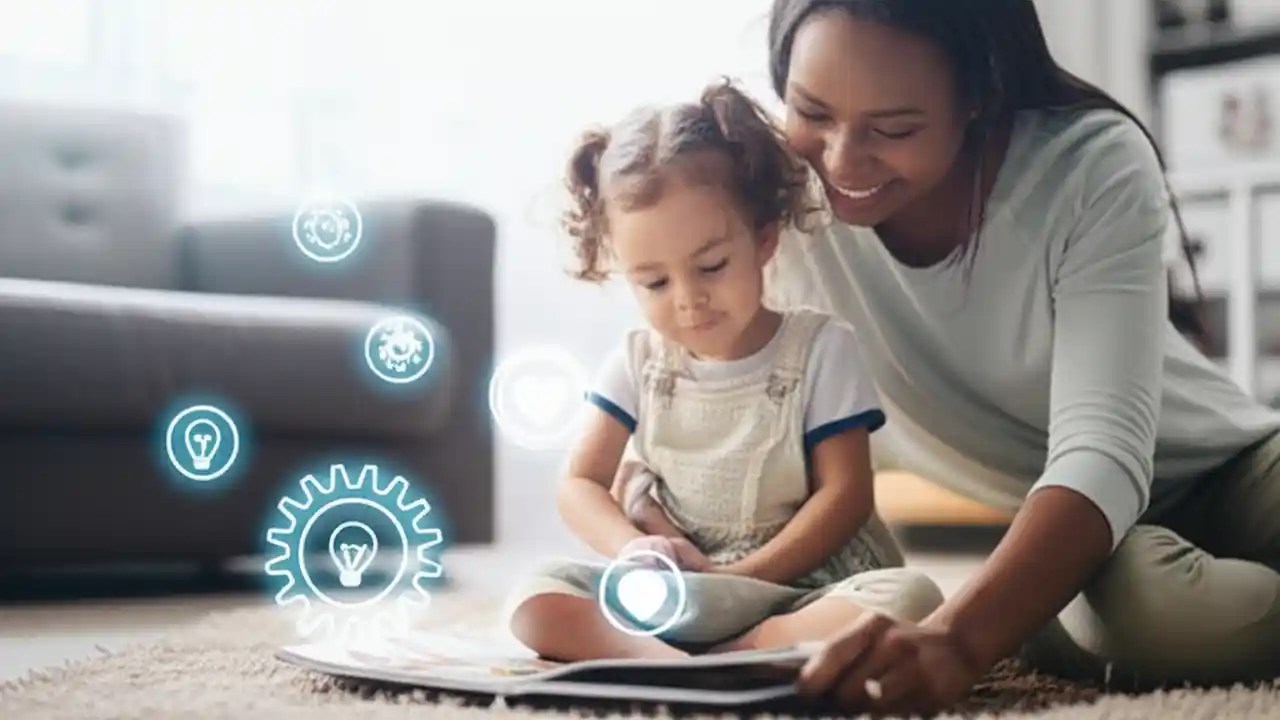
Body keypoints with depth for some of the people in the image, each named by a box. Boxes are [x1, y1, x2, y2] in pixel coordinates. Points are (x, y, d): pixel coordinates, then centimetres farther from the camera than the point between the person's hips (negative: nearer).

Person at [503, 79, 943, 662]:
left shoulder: (821, 349, -4)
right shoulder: (638, 362, 5)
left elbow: (845, 495, -8)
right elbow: (580, 485, 5)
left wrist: (741, 576, -18)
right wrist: (633, 548, -17)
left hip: (804, 590, -2)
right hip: (672, 601, 2)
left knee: (909, 600, -33)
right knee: (536, 601, -20)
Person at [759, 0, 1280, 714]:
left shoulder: (1094, 165, -24)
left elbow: (1102, 453, -34)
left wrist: (958, 636, -51)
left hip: (1217, 473, 0)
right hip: (1036, 525, 0)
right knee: (1146, 609, -34)